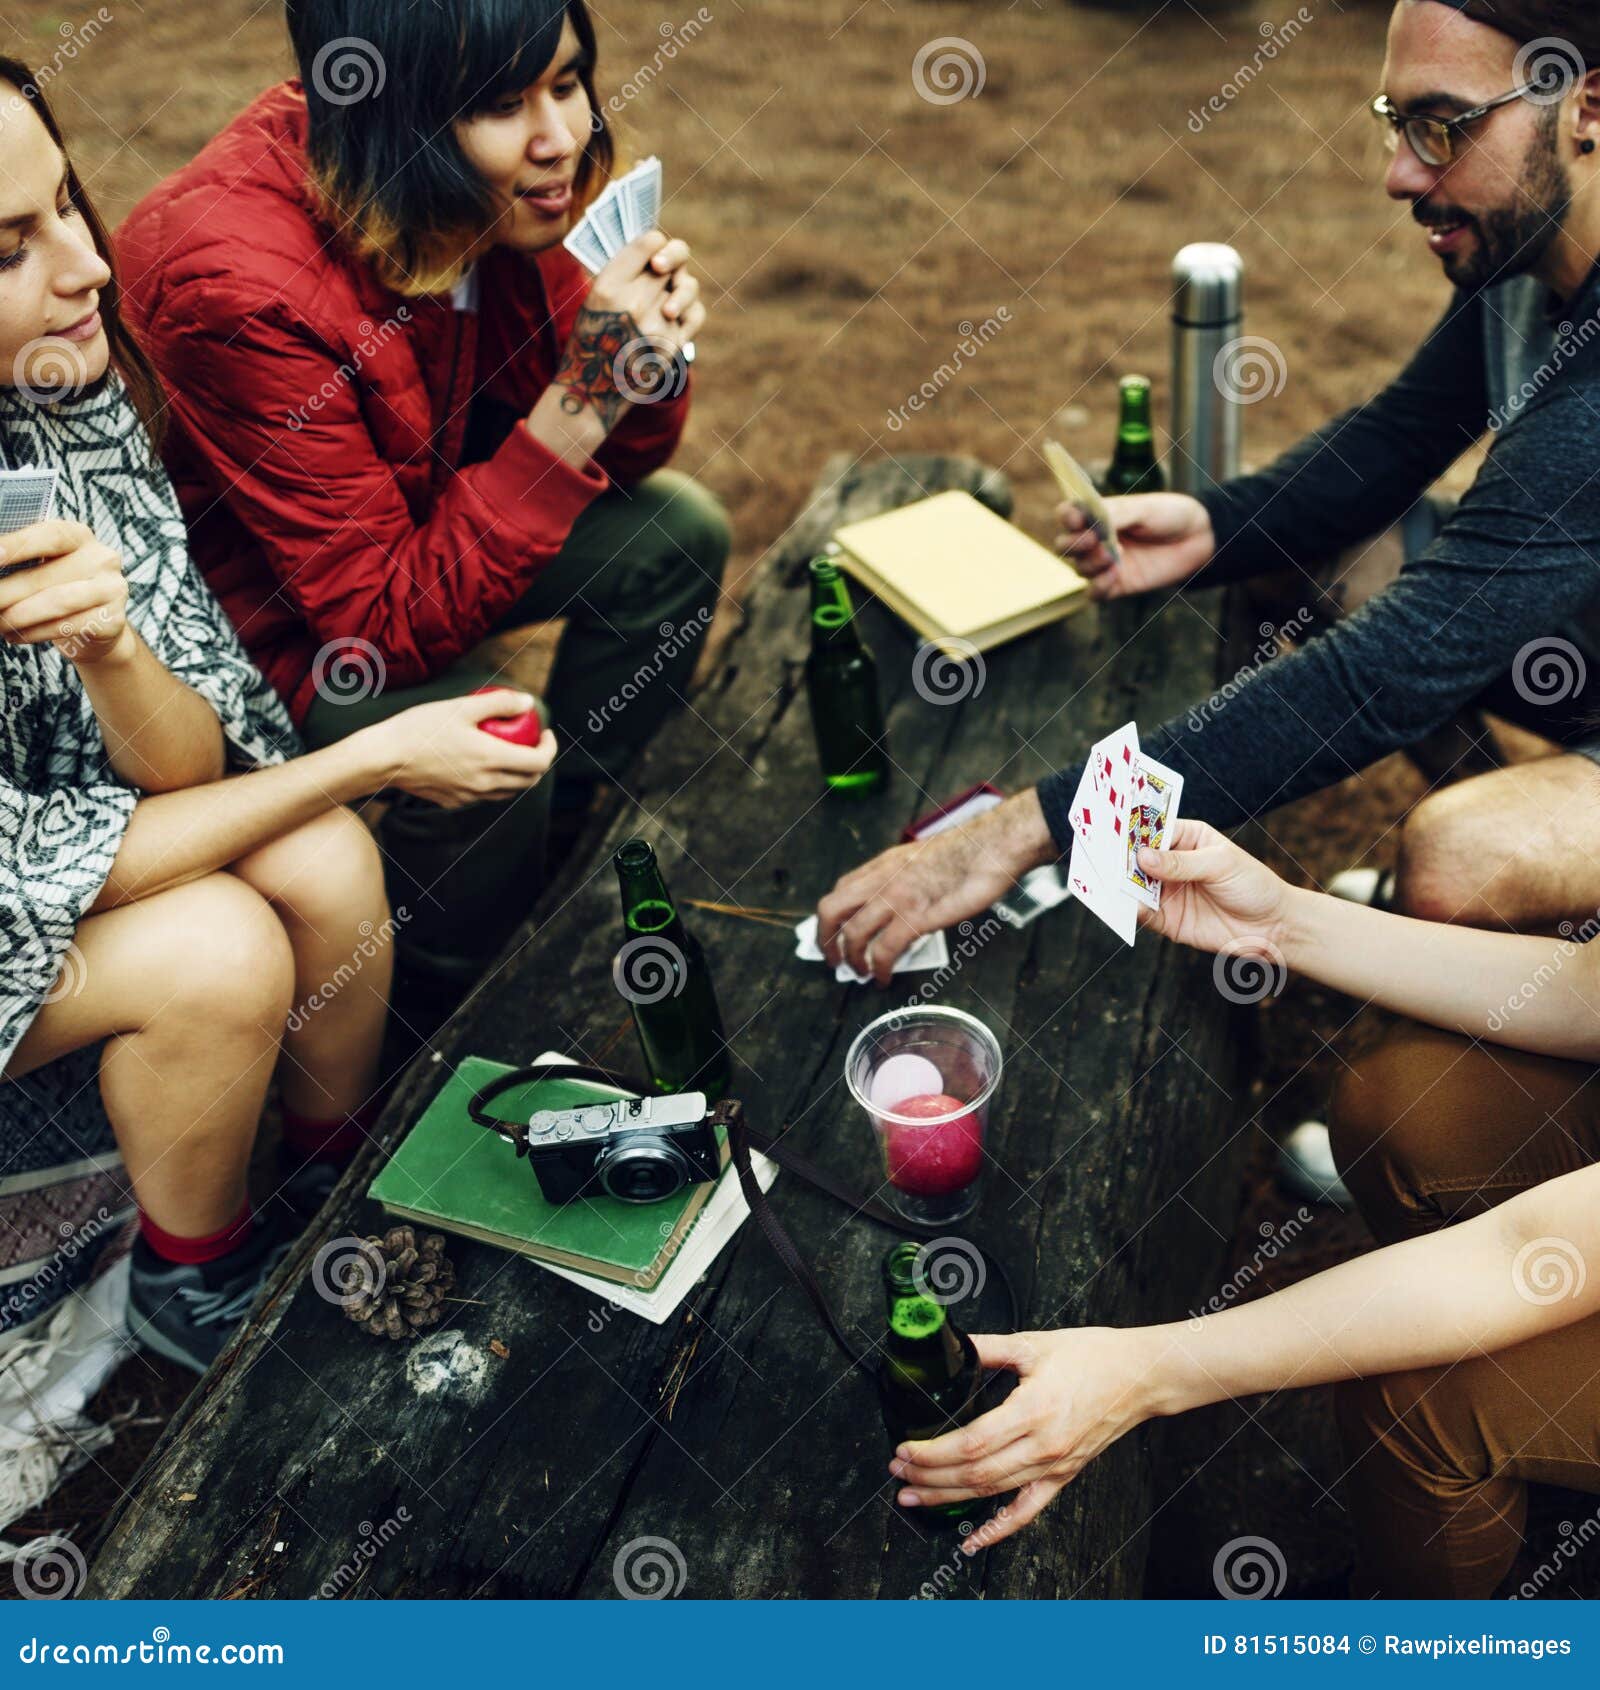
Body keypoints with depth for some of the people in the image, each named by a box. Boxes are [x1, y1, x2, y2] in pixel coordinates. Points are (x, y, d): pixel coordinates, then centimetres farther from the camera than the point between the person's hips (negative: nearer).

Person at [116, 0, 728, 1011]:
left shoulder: (495, 194, -14)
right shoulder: (246, 290, -36)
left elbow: (619, 458, -2)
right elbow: (389, 623, -34)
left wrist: (647, 362, -26)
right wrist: (581, 401, -39)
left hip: (409, 515, 7)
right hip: (249, 620, -7)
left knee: (675, 534, -2)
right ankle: (459, 1000, 4)